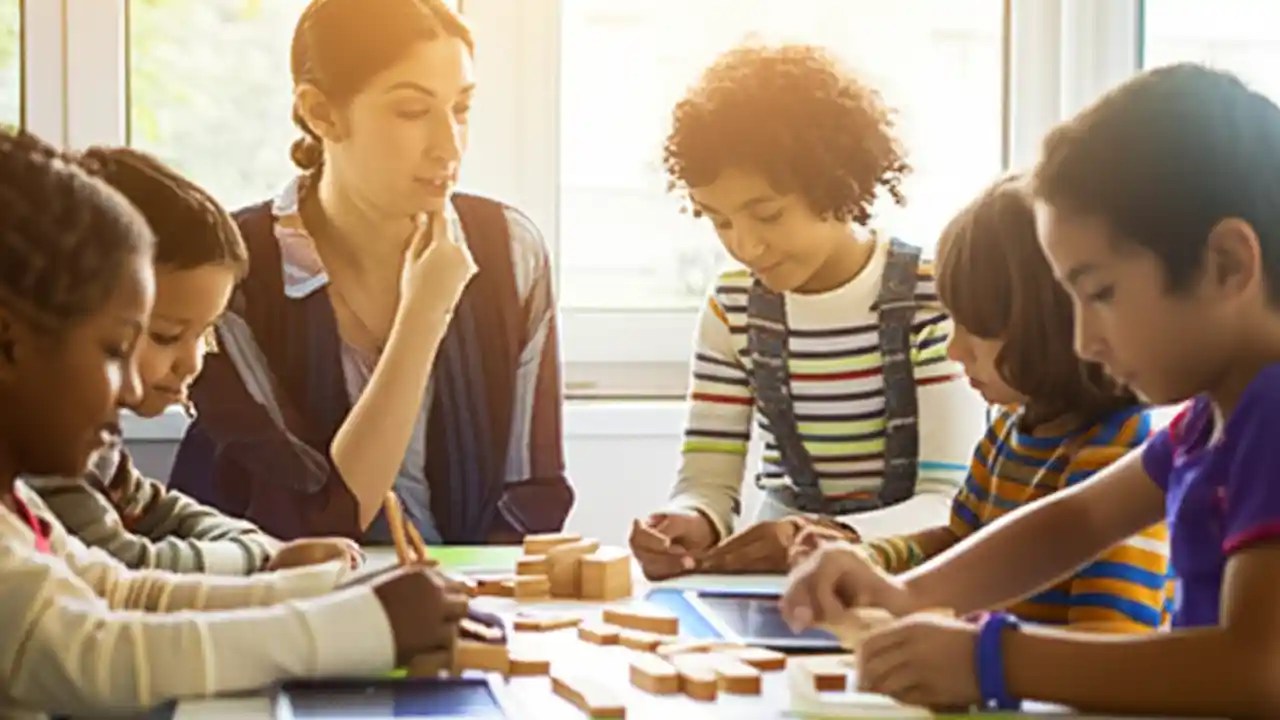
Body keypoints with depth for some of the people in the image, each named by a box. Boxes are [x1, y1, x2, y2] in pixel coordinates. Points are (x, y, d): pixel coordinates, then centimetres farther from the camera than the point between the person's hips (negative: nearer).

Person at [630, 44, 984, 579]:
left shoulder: (933, 300, -9)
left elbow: (950, 502, -13)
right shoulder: (733, 308, 4)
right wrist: (690, 523, -22)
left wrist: (830, 538, -32)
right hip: (778, 576, 2)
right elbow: (708, 477, 2)